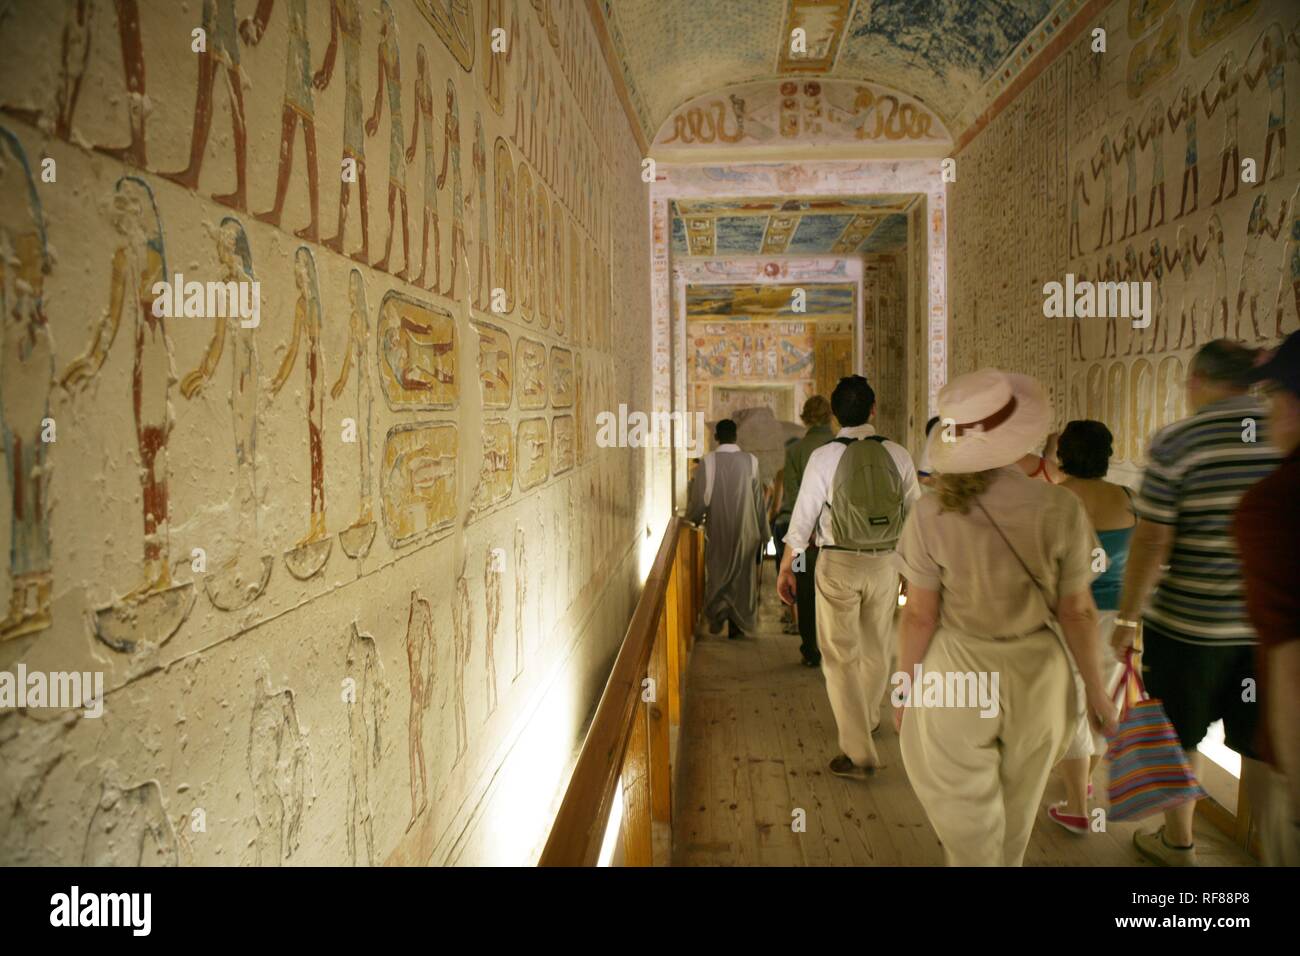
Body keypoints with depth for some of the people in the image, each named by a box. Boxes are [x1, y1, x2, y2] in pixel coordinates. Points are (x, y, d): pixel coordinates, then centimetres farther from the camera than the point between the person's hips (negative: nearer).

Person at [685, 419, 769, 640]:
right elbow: (759, 500, -2)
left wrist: (692, 517, 11)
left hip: (717, 529, -1)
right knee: (742, 575, 11)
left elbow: (700, 498, -10)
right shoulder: (750, 461, -7)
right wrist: (764, 531, 8)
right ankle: (737, 624, 14)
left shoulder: (708, 462, -12)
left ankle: (717, 615, 12)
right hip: (745, 529, 1)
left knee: (717, 572, 16)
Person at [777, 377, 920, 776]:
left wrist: (786, 567, 4)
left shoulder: (824, 457, -10)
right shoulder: (897, 455, -3)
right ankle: (868, 719, 44)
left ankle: (858, 751, 3)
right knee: (875, 649, 21)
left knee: (840, 655, 4)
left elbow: (803, 516, -6)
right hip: (885, 563, 3)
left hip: (838, 564, -3)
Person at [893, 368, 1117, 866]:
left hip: (957, 678, -2)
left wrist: (904, 687, 4)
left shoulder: (931, 514, -18)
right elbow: (1077, 612, -7)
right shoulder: (1062, 509, -14)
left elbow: (919, 616, -11)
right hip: (1037, 677, 3)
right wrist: (1096, 690, 8)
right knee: (1016, 814, 28)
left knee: (969, 822, 13)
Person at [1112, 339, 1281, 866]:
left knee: (1178, 738, 16)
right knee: (1263, 746, 14)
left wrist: (1127, 618, -5)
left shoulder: (1176, 441, -13)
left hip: (1189, 621, -3)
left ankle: (1177, 844, 32)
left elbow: (1151, 541, -14)